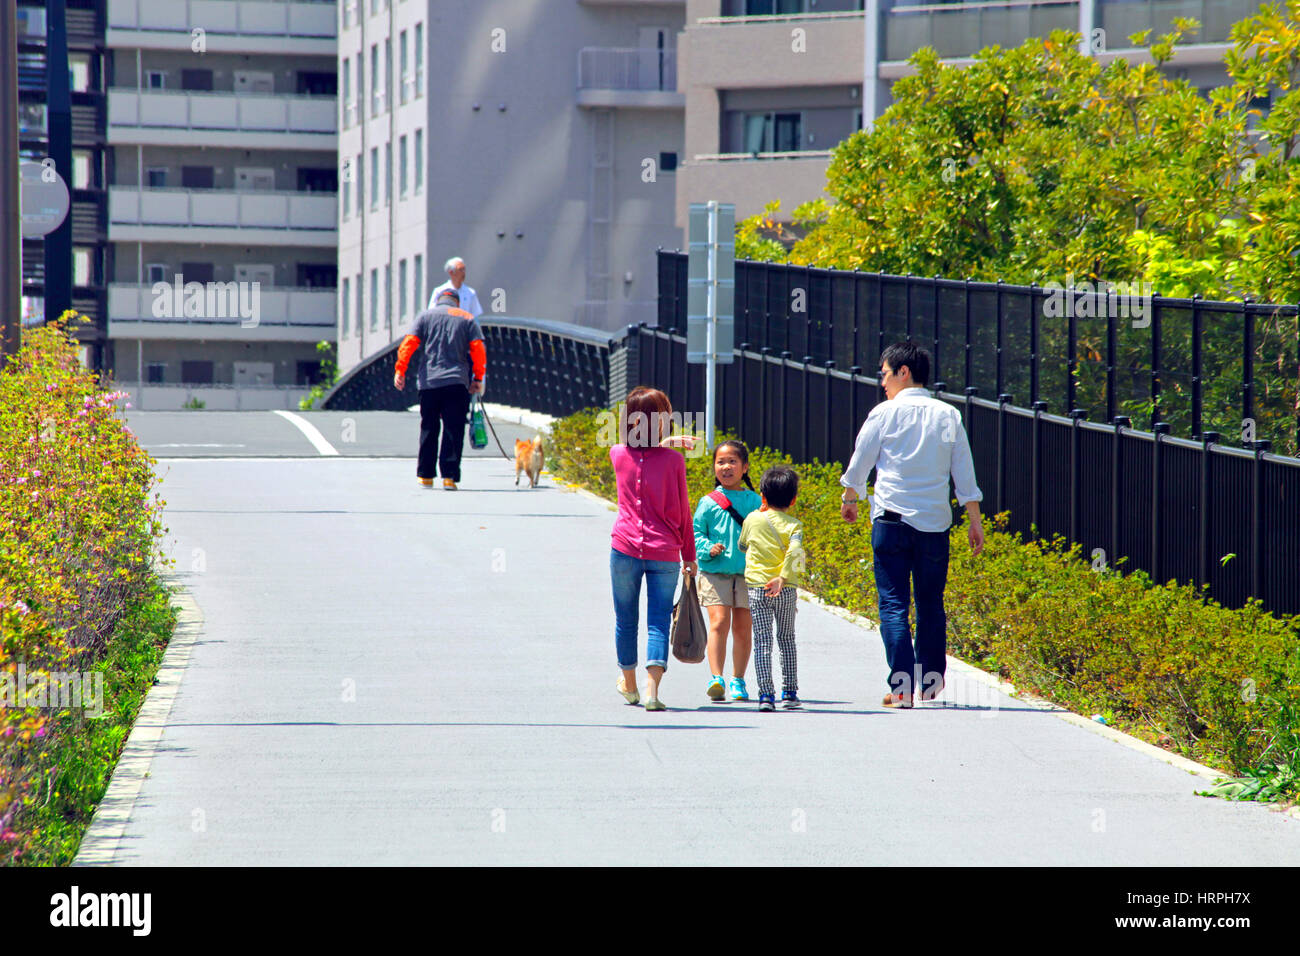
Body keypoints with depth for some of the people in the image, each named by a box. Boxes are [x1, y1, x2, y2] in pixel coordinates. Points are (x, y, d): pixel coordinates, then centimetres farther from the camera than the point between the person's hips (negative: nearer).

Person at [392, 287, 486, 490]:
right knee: (453, 431, -1)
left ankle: (426, 475, 13)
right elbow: (478, 349, 2)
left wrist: (400, 371, 1)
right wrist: (478, 378, 8)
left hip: (429, 382, 1)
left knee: (428, 429, 11)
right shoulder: (467, 319, 9)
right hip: (457, 382, -1)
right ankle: (449, 476, -9)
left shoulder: (425, 316, 10)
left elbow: (408, 344, -1)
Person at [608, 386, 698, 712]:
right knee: (659, 621, -1)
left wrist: (664, 442, 33)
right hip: (665, 551, -2)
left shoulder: (619, 455, 0)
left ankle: (629, 684, 33)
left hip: (625, 548, 2)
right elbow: (682, 512, 0)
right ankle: (652, 689, -16)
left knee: (625, 620, 16)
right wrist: (690, 556, 8)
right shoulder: (673, 461, -6)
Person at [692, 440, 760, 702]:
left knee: (743, 627, 5)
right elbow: (695, 533, 5)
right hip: (715, 572, -2)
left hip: (747, 573, 2)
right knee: (719, 622, -14)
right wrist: (708, 549, -12)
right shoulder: (708, 503, 3)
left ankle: (738, 680, 18)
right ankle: (716, 677, -17)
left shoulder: (755, 501, 7)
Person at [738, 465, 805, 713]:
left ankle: (766, 693, -12)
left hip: (756, 588, 0)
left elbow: (742, 545, 23)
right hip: (786, 590, 0)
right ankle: (789, 692, 19)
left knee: (762, 641, -1)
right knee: (786, 639, 16)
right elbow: (794, 551, -20)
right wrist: (783, 578, -26)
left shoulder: (753, 519, 4)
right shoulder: (793, 524, -2)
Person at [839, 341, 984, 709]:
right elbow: (965, 475, 8)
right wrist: (975, 521, 15)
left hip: (892, 519, -3)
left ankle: (901, 686, -10)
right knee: (931, 603, 14)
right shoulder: (948, 416, 6)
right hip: (934, 521, 3)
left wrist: (849, 499, 24)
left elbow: (859, 463, 6)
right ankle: (931, 681, 18)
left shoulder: (885, 413, -2)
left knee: (893, 604, -2)